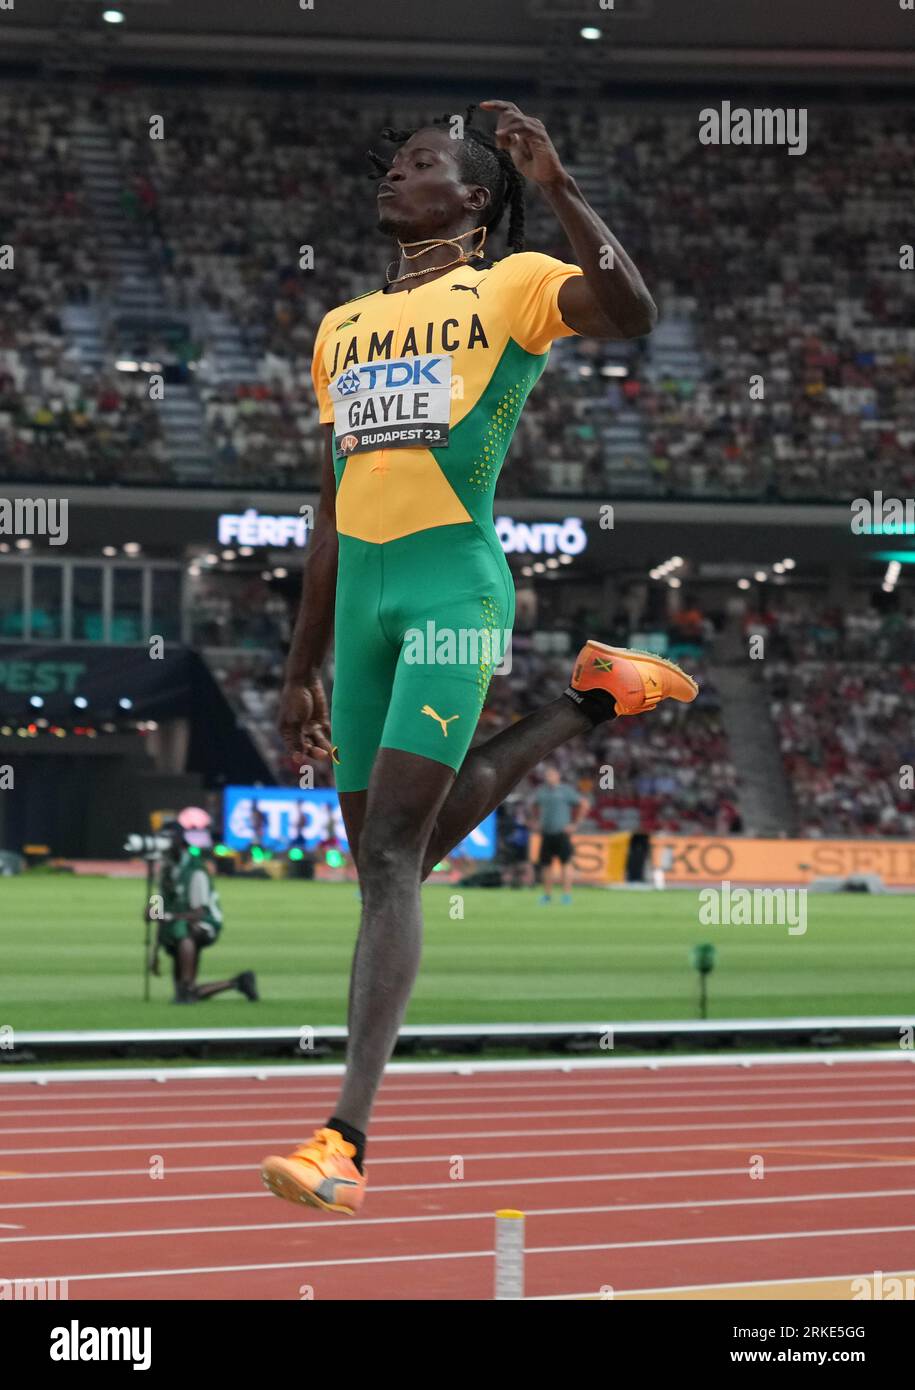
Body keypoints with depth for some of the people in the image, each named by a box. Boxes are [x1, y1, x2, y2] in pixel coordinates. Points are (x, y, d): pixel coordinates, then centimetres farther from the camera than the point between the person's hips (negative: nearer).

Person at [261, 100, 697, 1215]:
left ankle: (345, 1137, -22)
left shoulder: (512, 288, 3)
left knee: (392, 851, -17)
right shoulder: (341, 329, 20)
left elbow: (634, 315, -19)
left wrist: (555, 186, -21)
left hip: (456, 587, -7)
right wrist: (301, 671, 20)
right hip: (363, 592, 7)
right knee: (383, 858, 8)